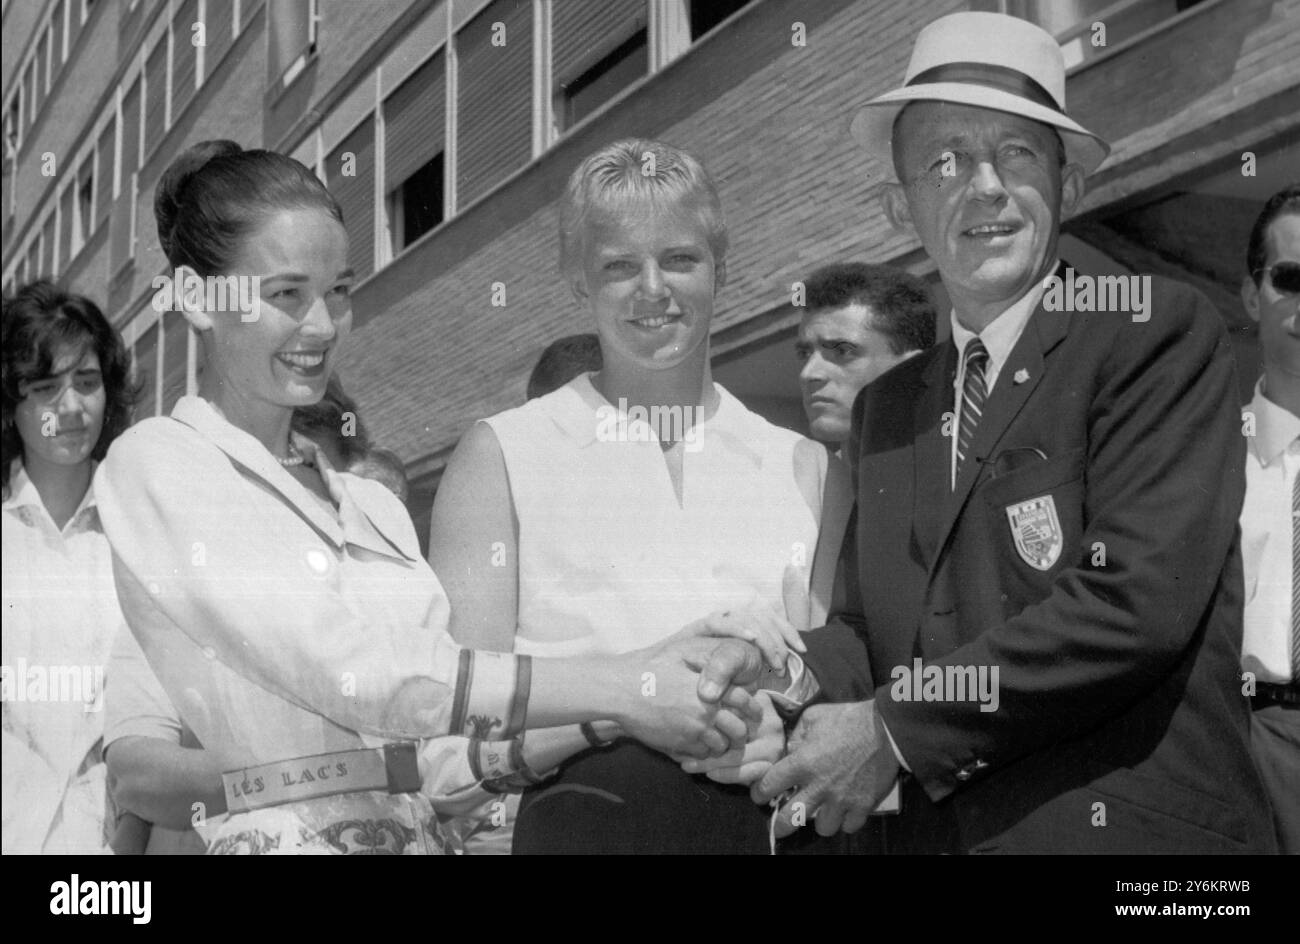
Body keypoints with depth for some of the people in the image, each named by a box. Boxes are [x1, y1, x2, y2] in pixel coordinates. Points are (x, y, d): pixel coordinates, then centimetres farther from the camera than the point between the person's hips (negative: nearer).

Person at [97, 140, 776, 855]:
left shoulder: (376, 507, 12)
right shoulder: (155, 466, -2)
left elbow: (443, 761, 7)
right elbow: (341, 673, -13)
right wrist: (615, 686, -14)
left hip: (426, 834, 4)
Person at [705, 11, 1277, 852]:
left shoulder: (1160, 334, -8)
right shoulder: (886, 409, 10)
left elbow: (1138, 600, -17)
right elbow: (883, 624, 10)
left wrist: (895, 729, -16)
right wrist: (801, 676, -11)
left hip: (1130, 824, -5)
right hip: (931, 831, 5)